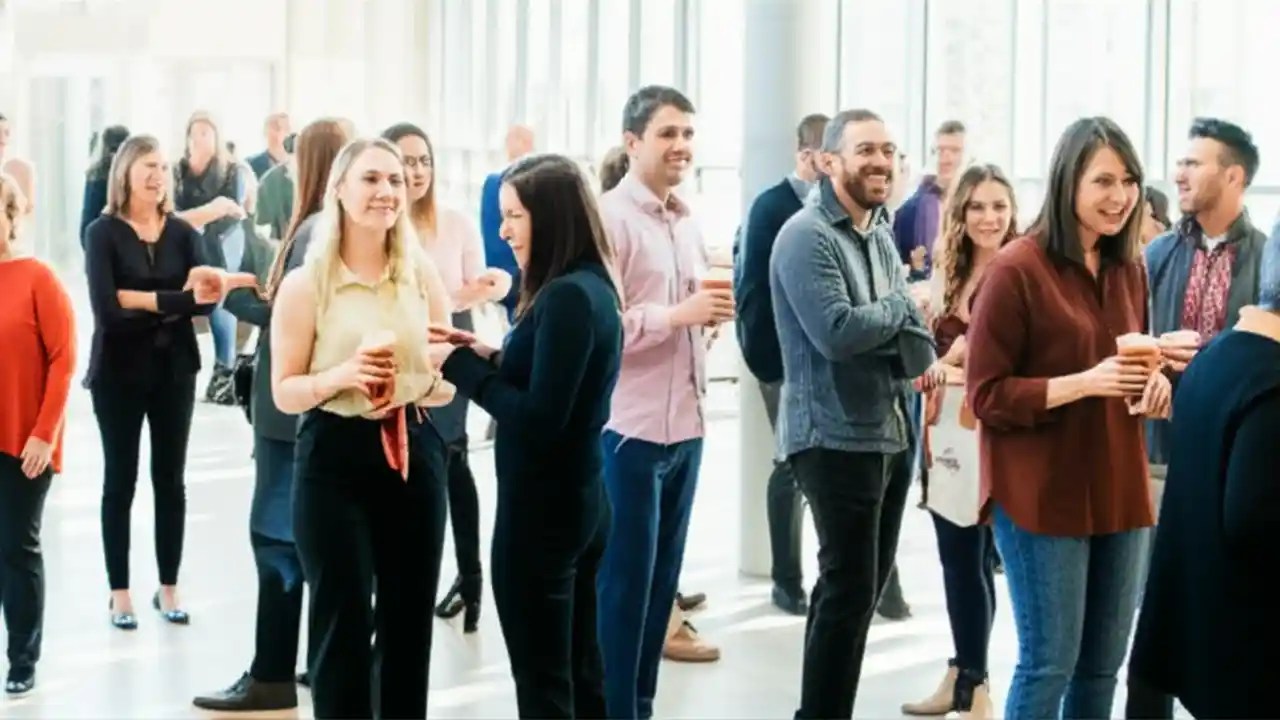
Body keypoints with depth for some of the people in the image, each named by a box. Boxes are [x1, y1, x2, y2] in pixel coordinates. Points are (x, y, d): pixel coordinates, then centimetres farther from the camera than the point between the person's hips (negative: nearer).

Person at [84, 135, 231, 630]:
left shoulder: (183, 232, 3)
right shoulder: (103, 232, -6)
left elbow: (205, 302, -9)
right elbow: (105, 308, -17)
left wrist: (141, 299, -20)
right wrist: (178, 299, -18)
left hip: (174, 370, 3)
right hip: (119, 372, -3)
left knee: (171, 480, 8)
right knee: (120, 480, 5)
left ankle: (168, 588, 19)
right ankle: (120, 593, 13)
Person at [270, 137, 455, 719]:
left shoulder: (423, 275, 4)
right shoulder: (305, 283, -5)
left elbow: (447, 382, 9)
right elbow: (284, 392, -5)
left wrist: (423, 382, -13)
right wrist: (341, 375, -23)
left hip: (413, 452, 4)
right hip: (334, 458, -3)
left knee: (409, 621, 10)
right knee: (342, 622, 1)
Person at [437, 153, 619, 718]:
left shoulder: (565, 297, -20)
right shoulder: (592, 288, 9)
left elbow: (539, 420, -23)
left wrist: (465, 367, -14)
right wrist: (494, 361, 4)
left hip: (541, 508, -10)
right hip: (579, 499, 10)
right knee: (580, 672, 16)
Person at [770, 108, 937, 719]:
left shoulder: (882, 237, 14)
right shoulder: (807, 236, -13)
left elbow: (917, 342, 11)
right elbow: (838, 332, -25)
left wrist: (897, 347, -11)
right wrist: (896, 308, -8)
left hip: (891, 433, 9)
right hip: (835, 437, -9)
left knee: (863, 586, 15)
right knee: (850, 590, -7)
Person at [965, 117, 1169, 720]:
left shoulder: (1130, 269, 9)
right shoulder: (1017, 269, -12)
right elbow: (986, 396, -12)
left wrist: (1155, 381, -2)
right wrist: (1085, 383, -23)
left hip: (1119, 490, 7)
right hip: (1042, 493, -7)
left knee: (1102, 665, 12)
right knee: (1050, 663, -3)